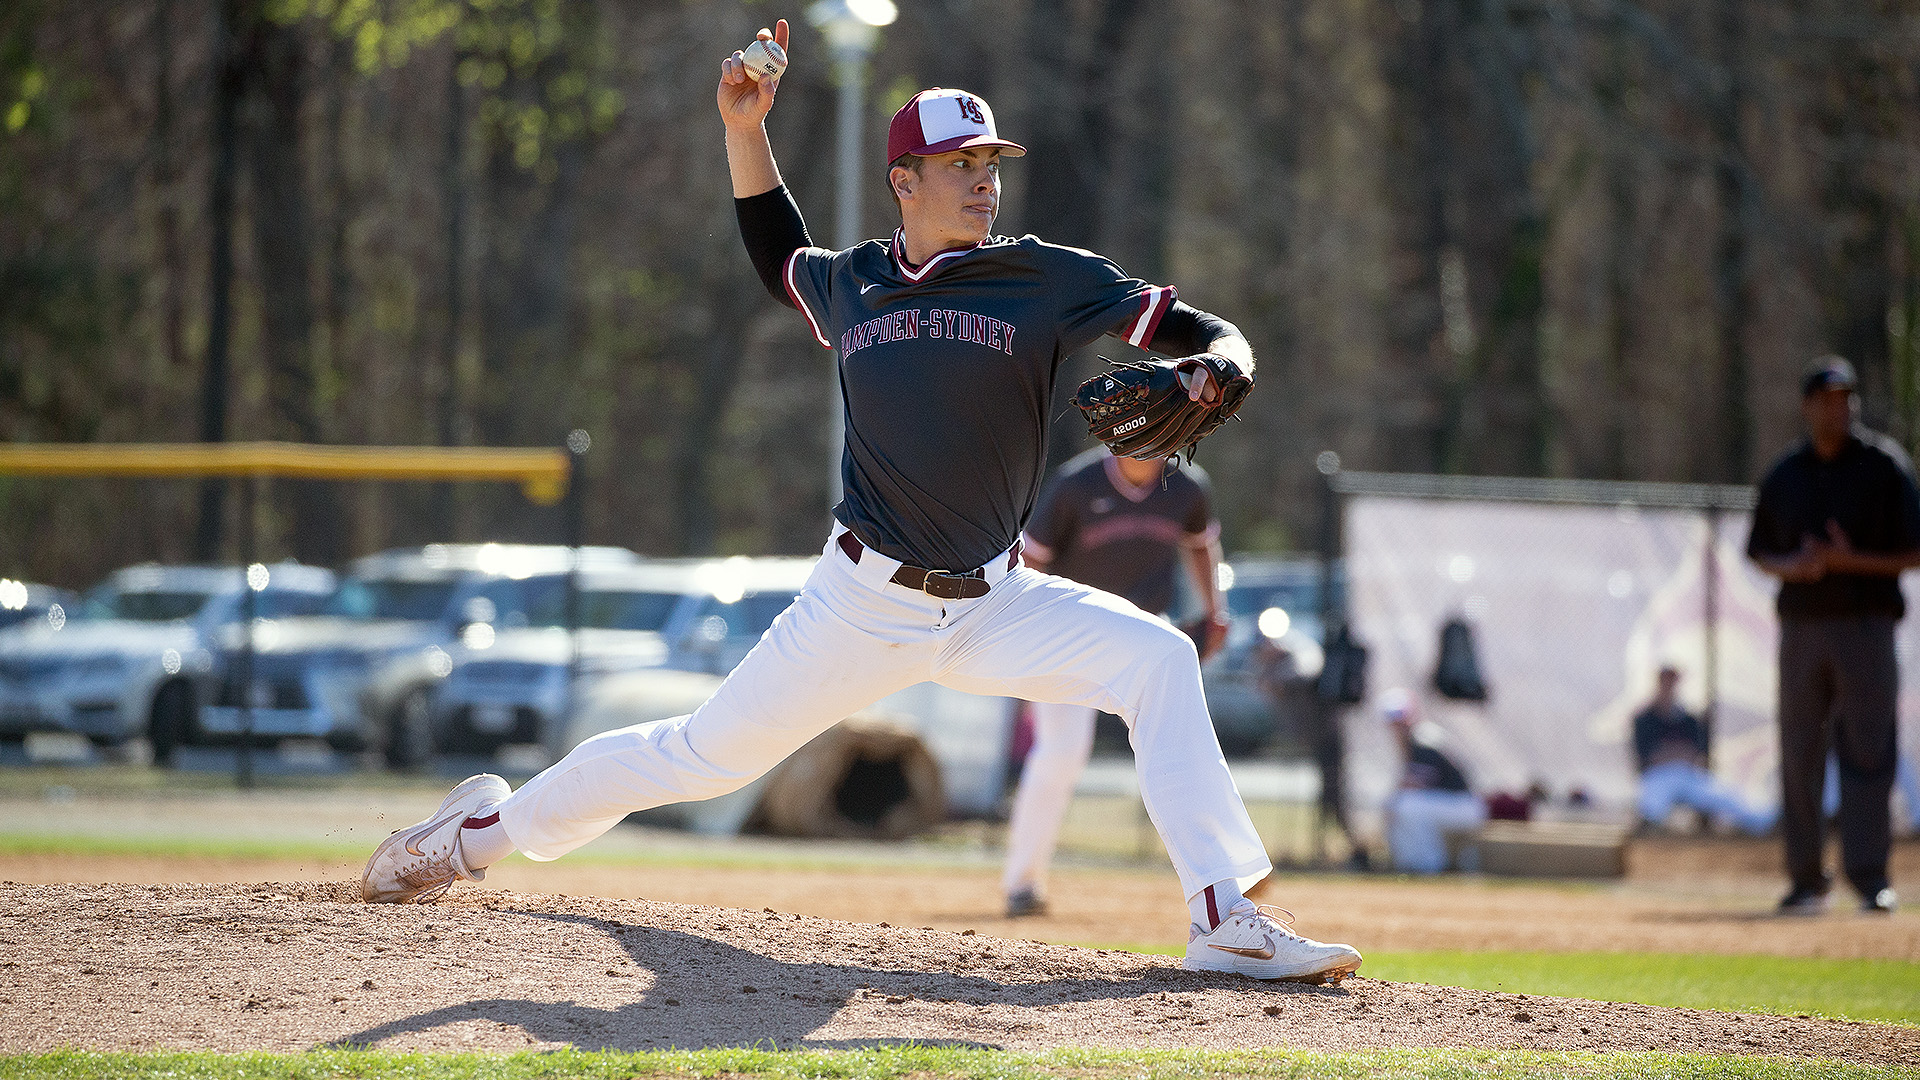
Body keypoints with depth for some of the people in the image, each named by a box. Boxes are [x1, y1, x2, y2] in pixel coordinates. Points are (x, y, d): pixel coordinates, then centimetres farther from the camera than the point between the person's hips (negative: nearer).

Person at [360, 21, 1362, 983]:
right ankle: (489, 826, 25)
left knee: (1156, 657, -22)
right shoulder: (850, 285, 4)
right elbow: (777, 256, 28)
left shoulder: (1044, 280, -4)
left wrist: (1214, 370, -31)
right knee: (707, 752, 3)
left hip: (993, 605, 0)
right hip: (862, 606, 0)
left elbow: (1199, 331, -7)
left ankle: (1224, 918, -22)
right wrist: (744, 127, 16)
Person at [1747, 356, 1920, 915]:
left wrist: (1851, 560, -16)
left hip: (1866, 623, -3)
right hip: (1800, 627, 3)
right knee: (1799, 757, 3)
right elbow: (1758, 551, 17)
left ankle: (1869, 877, -7)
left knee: (1867, 753, -8)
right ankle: (1806, 880, 9)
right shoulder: (1784, 474, 10)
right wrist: (1789, 567, -6)